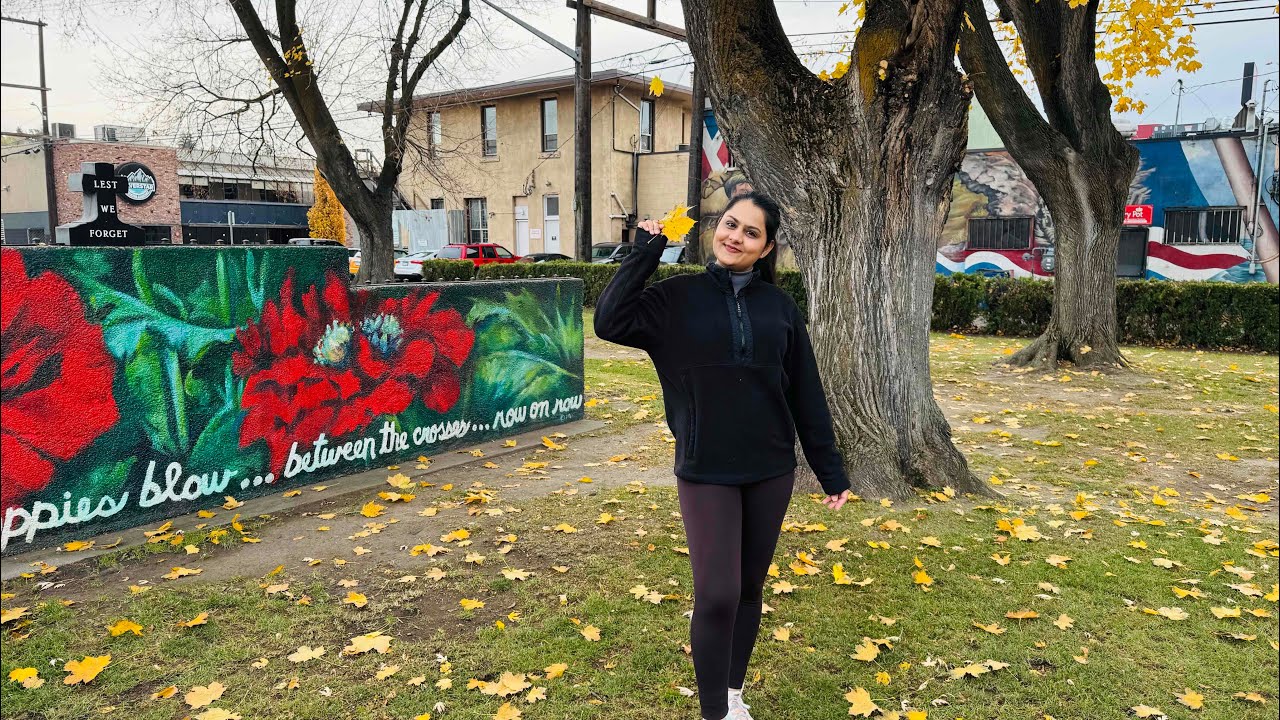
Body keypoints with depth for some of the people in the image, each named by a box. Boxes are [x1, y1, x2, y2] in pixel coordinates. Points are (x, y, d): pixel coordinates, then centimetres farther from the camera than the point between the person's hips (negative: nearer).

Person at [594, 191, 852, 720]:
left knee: (750, 588, 14)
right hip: (706, 472, -3)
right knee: (718, 594, -5)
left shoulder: (779, 306, 3)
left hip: (771, 470, 3)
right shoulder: (678, 298, -2)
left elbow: (807, 395, 5)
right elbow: (610, 322, -16)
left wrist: (831, 472, 6)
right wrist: (644, 254, -12)